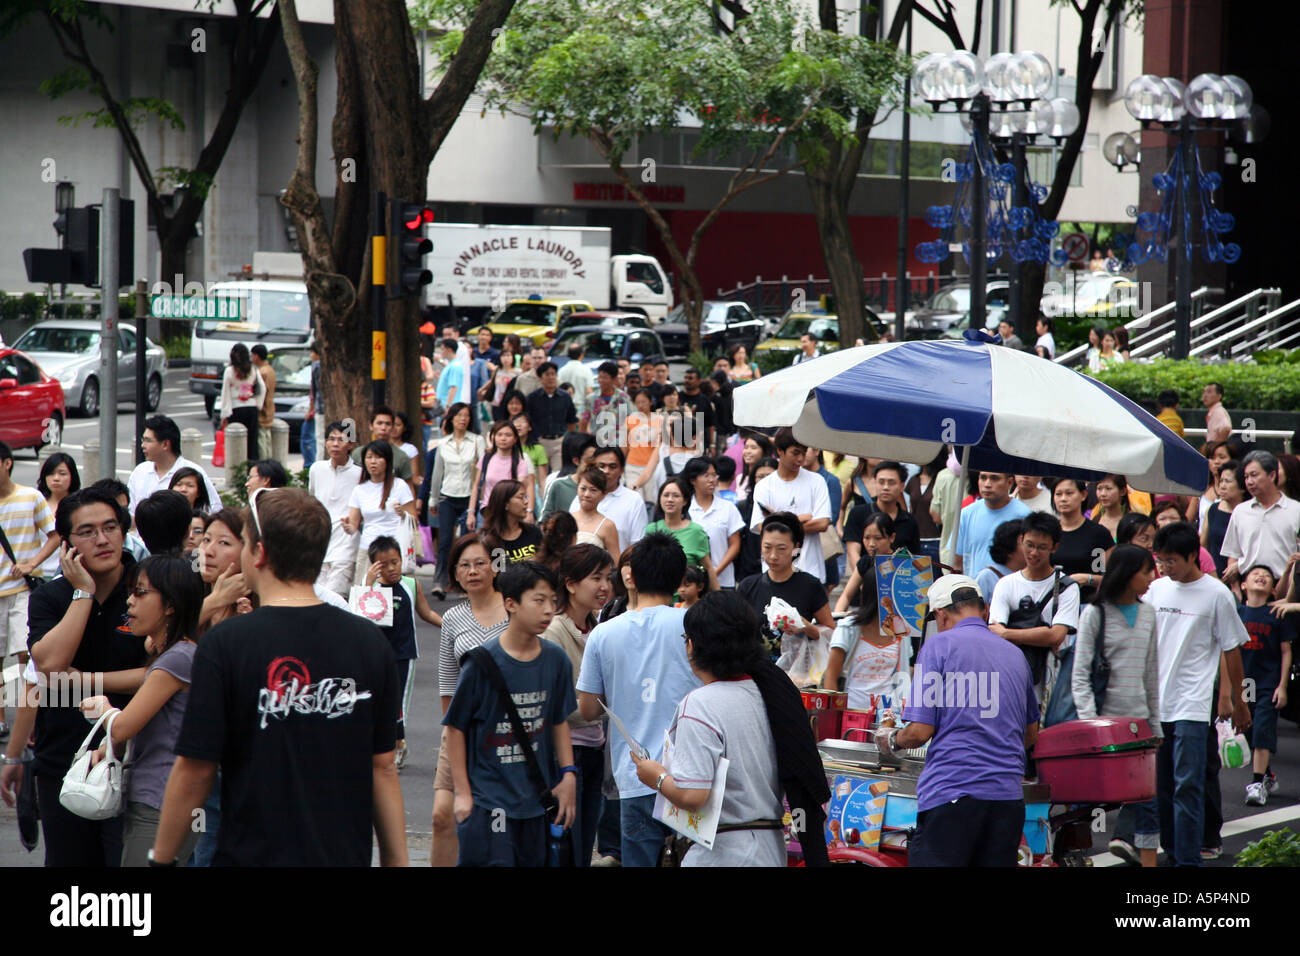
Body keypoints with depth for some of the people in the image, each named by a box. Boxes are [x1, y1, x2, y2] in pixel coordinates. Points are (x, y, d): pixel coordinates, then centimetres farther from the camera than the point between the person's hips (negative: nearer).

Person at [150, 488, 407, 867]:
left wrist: (161, 859, 2)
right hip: (346, 856, 4)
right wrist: (396, 860, 13)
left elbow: (194, 771, -9)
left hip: (253, 854, -4)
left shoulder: (225, 644, -11)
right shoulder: (370, 641, 0)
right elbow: (383, 767, 5)